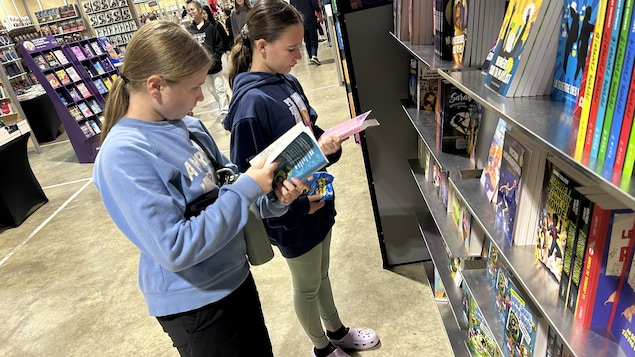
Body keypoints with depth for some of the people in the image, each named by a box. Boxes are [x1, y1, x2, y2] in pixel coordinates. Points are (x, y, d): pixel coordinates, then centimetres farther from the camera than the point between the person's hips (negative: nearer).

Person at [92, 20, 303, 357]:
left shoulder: (188, 125, -2)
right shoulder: (123, 155, -25)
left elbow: (226, 182, 7)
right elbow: (174, 249, -29)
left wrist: (272, 196, -13)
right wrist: (247, 189, -26)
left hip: (235, 276, 7)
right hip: (193, 304, -7)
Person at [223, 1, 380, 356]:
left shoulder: (287, 82, -3)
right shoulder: (251, 104, -27)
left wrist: (326, 144, -12)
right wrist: (300, 206, -20)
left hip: (317, 202, 7)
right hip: (294, 218, -7)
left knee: (321, 274, 27)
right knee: (308, 287, 18)